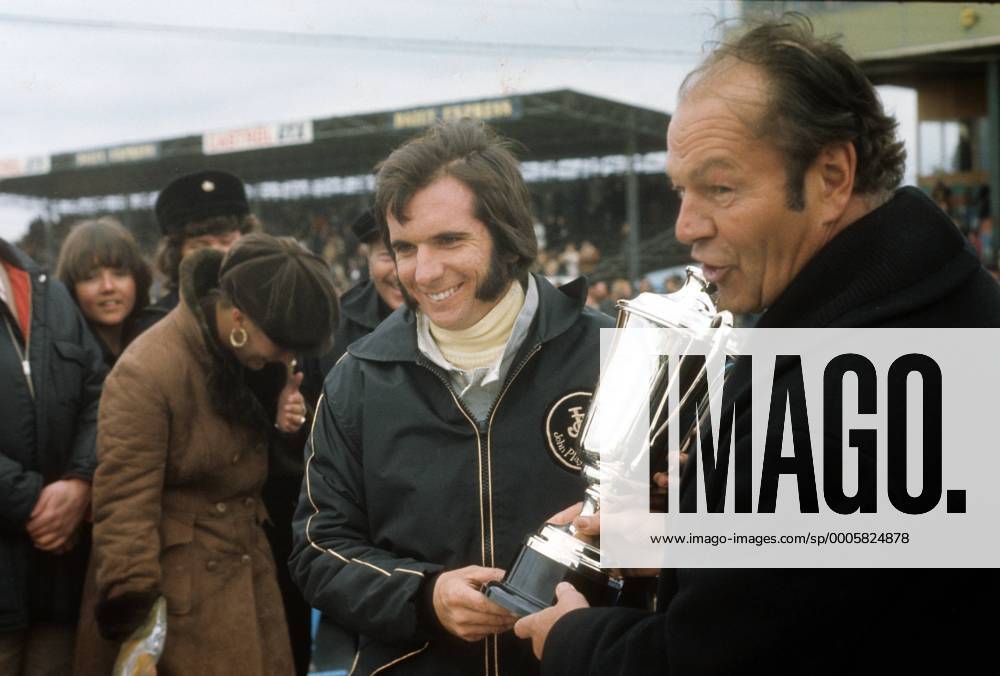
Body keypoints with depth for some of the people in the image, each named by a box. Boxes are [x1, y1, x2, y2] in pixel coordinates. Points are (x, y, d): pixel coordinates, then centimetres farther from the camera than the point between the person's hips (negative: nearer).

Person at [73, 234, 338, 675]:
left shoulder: (249, 358, 2)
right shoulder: (146, 373, -20)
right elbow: (124, 515, -20)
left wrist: (280, 422, -3)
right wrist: (134, 626, -21)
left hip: (250, 586, 7)